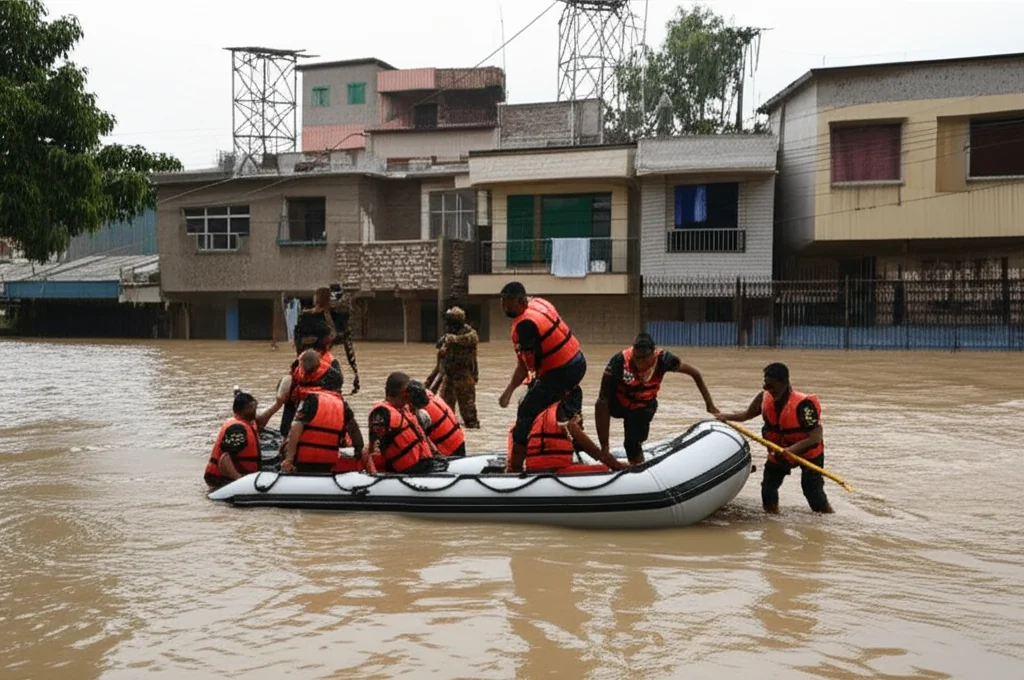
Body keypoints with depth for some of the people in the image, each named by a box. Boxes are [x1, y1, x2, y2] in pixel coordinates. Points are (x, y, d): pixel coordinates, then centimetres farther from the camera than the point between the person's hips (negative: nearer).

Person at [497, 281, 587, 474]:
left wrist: (508, 392, -14)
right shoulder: (539, 302, 3)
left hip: (561, 373, -10)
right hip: (578, 362, 10)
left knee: (526, 412, -5)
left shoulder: (525, 324, -23)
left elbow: (524, 366, -22)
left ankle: (515, 466, -4)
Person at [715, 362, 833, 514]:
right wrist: (727, 417, -12)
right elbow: (747, 414, 3)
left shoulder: (803, 405, -34)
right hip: (779, 453, 6)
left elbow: (816, 437, -35)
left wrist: (793, 449, -46)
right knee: (768, 490, 5)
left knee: (814, 493, -6)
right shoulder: (764, 398, -16)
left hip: (808, 452, -5)